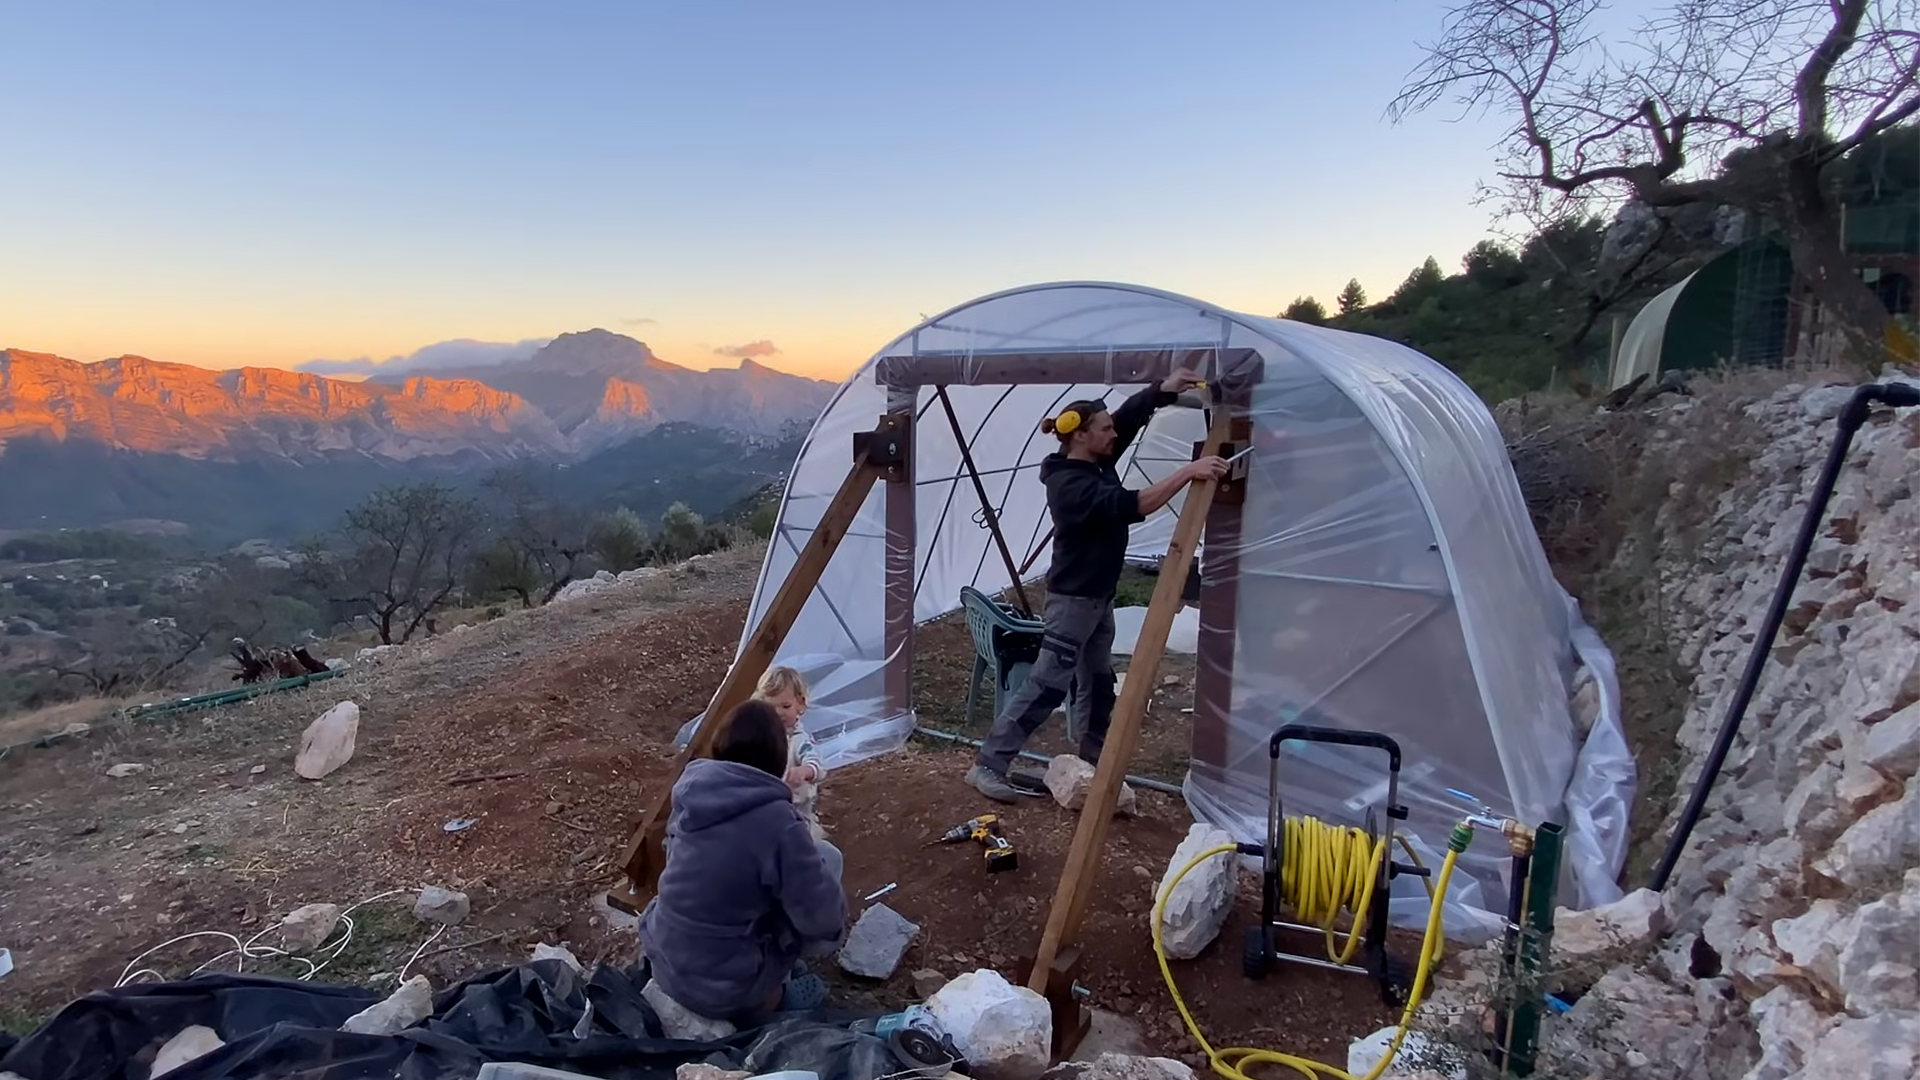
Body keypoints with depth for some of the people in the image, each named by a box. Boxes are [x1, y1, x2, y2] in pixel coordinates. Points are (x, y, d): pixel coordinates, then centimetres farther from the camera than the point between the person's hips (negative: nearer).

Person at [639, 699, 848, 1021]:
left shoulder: (690, 789, -5)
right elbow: (823, 919, -15)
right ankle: (772, 997, 11)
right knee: (827, 858, 4)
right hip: (727, 991, -6)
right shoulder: (775, 821, -23)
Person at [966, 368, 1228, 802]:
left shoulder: (1096, 463, 3)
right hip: (1073, 600, -10)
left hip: (1099, 597, 10)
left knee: (1099, 683, 17)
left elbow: (1129, 417, 9)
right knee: (1046, 686, -8)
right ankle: (988, 765, -1)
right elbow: (1130, 506, -34)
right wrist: (1187, 472, -34)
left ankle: (1095, 762, 31)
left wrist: (1163, 391, -8)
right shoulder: (1070, 485, -24)